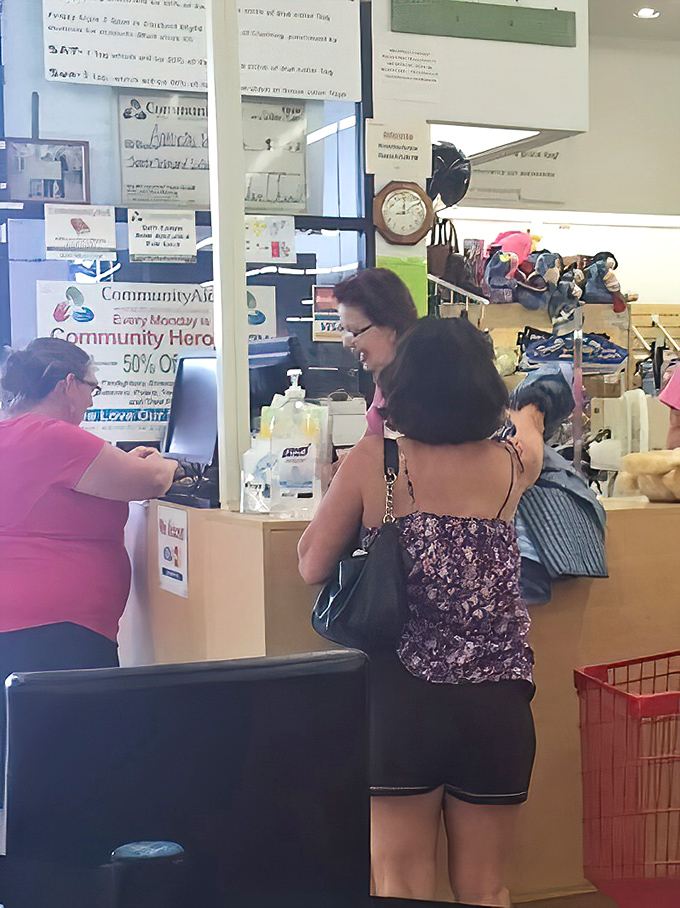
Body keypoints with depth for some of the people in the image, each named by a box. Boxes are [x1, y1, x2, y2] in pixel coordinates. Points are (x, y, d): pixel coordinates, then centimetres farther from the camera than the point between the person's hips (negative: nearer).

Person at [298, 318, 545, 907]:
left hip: (400, 697, -2)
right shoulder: (512, 461, 0)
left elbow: (312, 566, 0)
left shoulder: (373, 460, -7)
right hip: (495, 702, 2)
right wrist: (531, 412, 46)